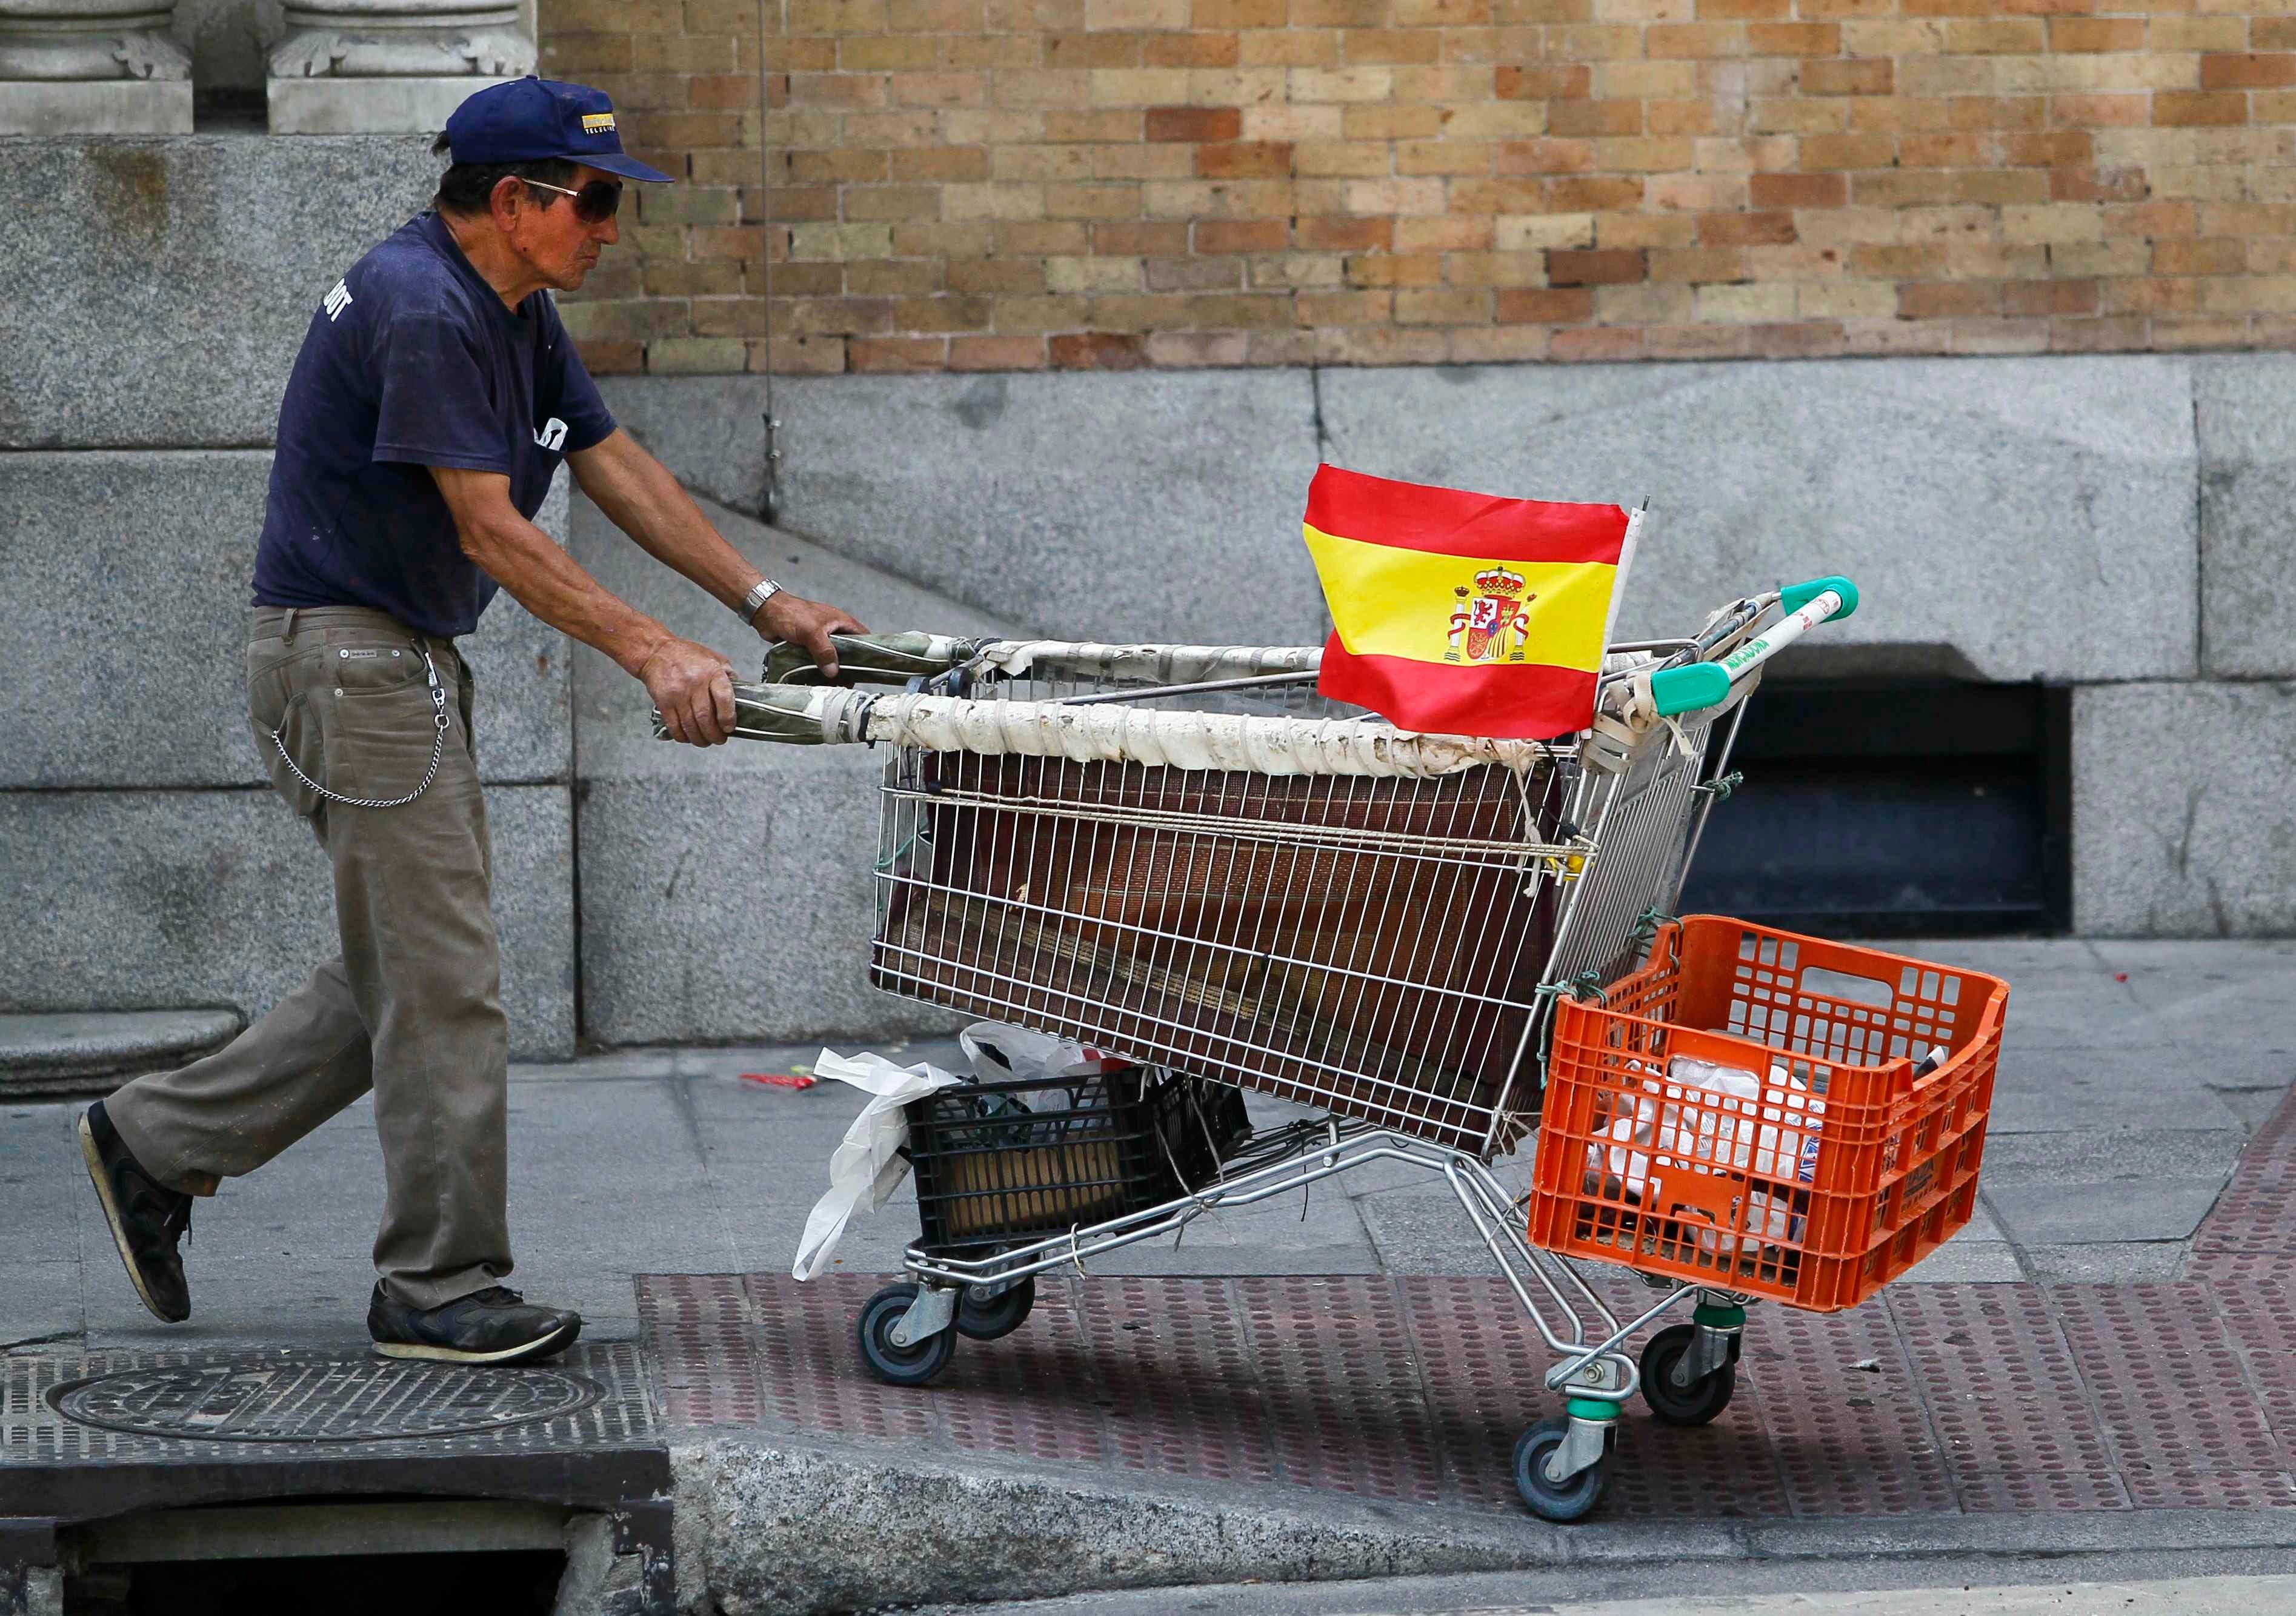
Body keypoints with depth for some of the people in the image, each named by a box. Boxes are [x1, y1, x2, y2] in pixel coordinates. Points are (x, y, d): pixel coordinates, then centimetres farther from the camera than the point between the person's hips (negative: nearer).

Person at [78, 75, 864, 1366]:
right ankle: (441, 1293, 1)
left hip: (411, 662, 10)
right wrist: (650, 653, -23)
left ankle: (158, 1143, 21)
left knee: (408, 976, 13)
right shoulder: (424, 312, -20)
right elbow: (490, 533, -22)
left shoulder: (517, 313, 12)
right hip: (345, 660, -10)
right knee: (442, 982, -7)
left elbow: (619, 469, 16)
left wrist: (765, 604, 11)